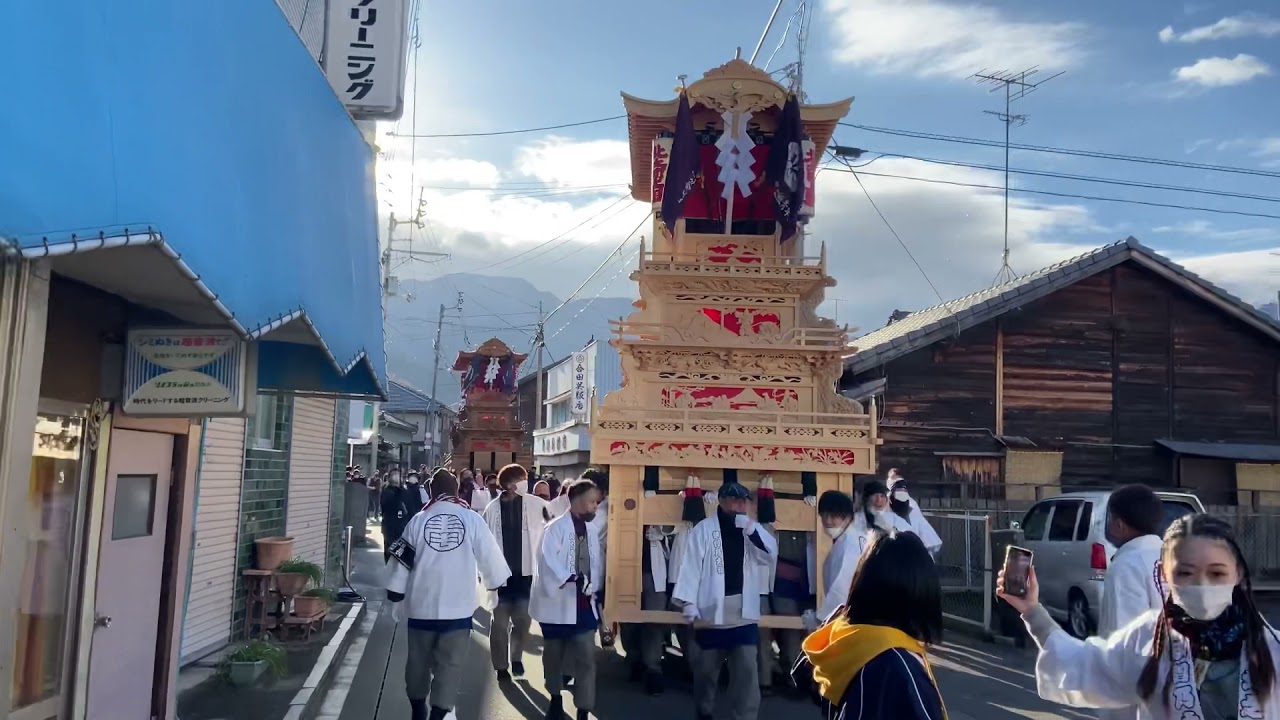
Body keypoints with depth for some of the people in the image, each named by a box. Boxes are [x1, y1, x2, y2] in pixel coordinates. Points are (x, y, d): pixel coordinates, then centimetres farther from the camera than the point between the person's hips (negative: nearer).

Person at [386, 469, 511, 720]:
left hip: (422, 604, 3)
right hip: (458, 606, -3)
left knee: (418, 660, 18)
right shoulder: (472, 519, -5)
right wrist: (495, 583, 15)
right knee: (451, 664, 2)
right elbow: (490, 555, -3)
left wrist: (396, 597, 13)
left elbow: (403, 560, 3)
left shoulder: (418, 520, 0)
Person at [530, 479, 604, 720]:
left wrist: (591, 586, -8)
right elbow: (548, 563, -19)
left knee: (586, 658, -2)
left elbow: (596, 563, 8)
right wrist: (574, 580, -25)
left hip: (583, 604, 4)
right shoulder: (555, 528, -11)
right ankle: (555, 698, 36)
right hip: (558, 603, -4)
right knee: (554, 656, 14)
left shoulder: (591, 529, 7)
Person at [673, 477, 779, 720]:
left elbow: (771, 554, -4)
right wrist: (689, 608, -12)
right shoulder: (704, 529, -5)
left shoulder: (750, 530, 9)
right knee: (706, 671, 14)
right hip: (711, 614, -2)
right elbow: (691, 567, -8)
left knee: (747, 673, -4)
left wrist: (750, 527, -15)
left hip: (744, 617, 2)